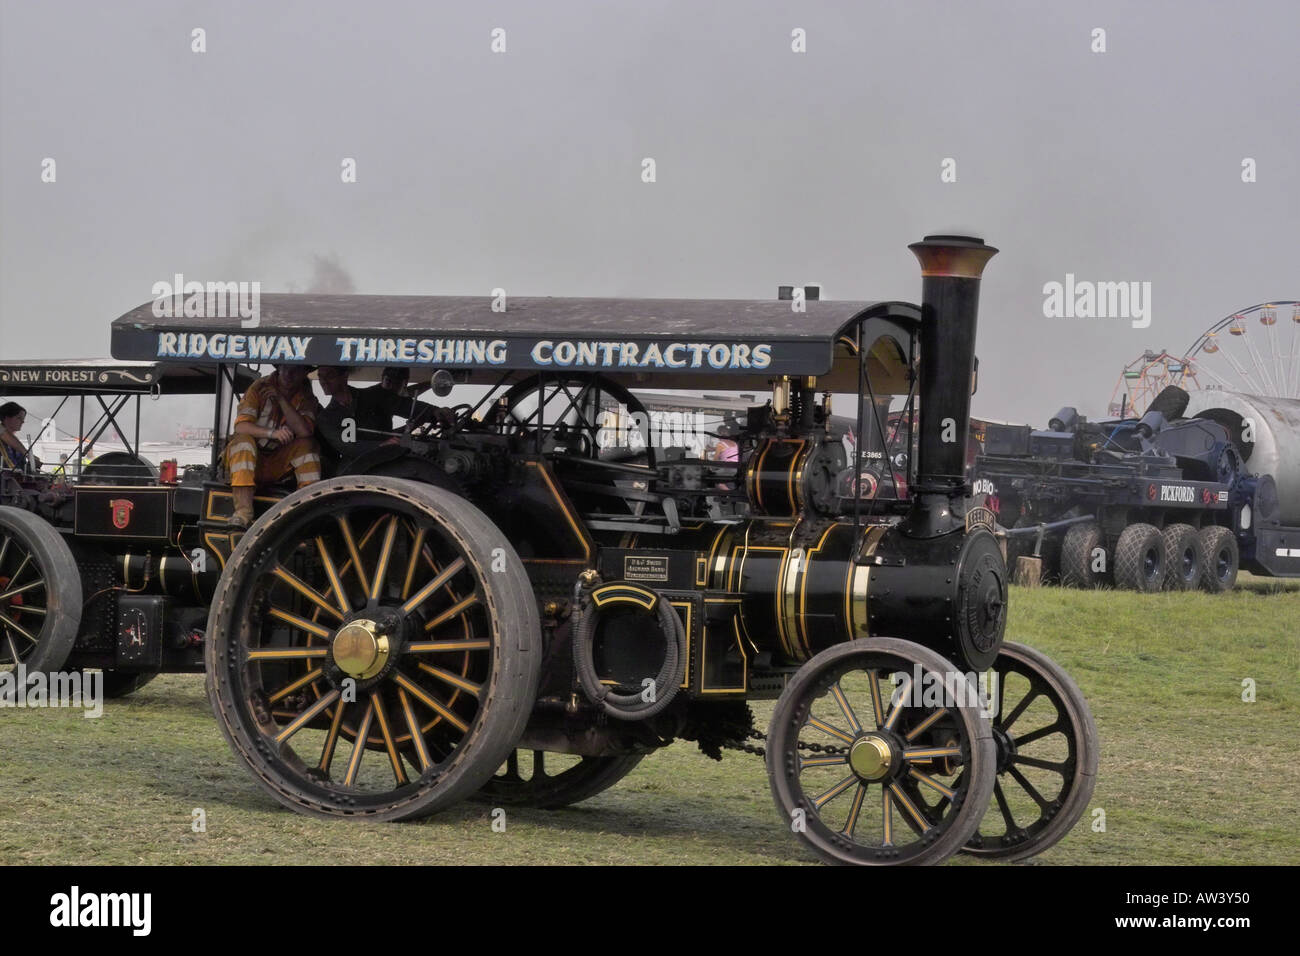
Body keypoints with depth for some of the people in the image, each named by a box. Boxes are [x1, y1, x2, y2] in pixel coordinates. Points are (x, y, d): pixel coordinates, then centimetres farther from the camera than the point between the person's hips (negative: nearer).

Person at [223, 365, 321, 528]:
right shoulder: (260, 388, -4)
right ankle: (243, 512, -45)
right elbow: (241, 426, -16)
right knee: (243, 440, -32)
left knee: (307, 445, -20)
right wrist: (272, 433, -31)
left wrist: (282, 400, -21)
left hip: (279, 464, 2)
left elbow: (304, 431, -17)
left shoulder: (306, 397, 3)